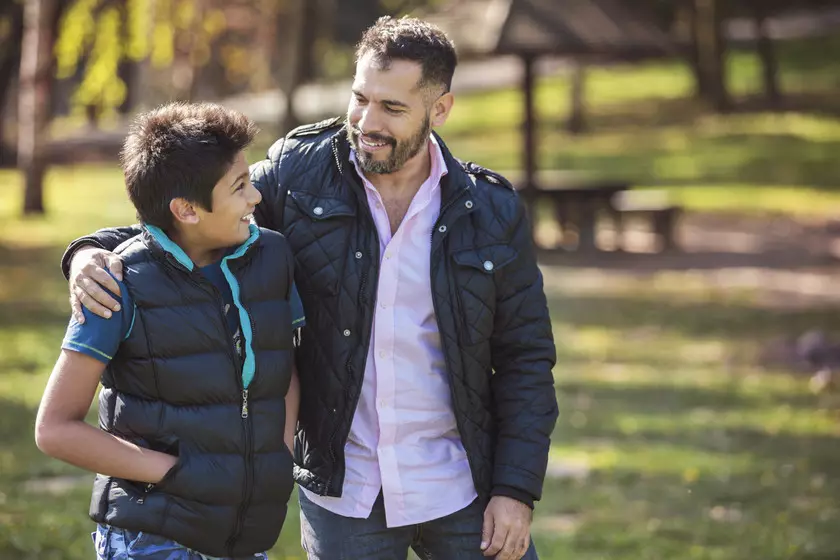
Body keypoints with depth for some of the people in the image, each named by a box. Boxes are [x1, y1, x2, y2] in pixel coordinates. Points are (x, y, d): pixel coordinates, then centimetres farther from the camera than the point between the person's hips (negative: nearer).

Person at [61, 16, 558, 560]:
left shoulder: (492, 210, -4)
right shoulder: (300, 173, -4)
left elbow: (526, 359, 1)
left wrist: (517, 489, -6)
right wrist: (93, 252, -16)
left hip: (461, 491, 0)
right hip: (343, 493, 0)